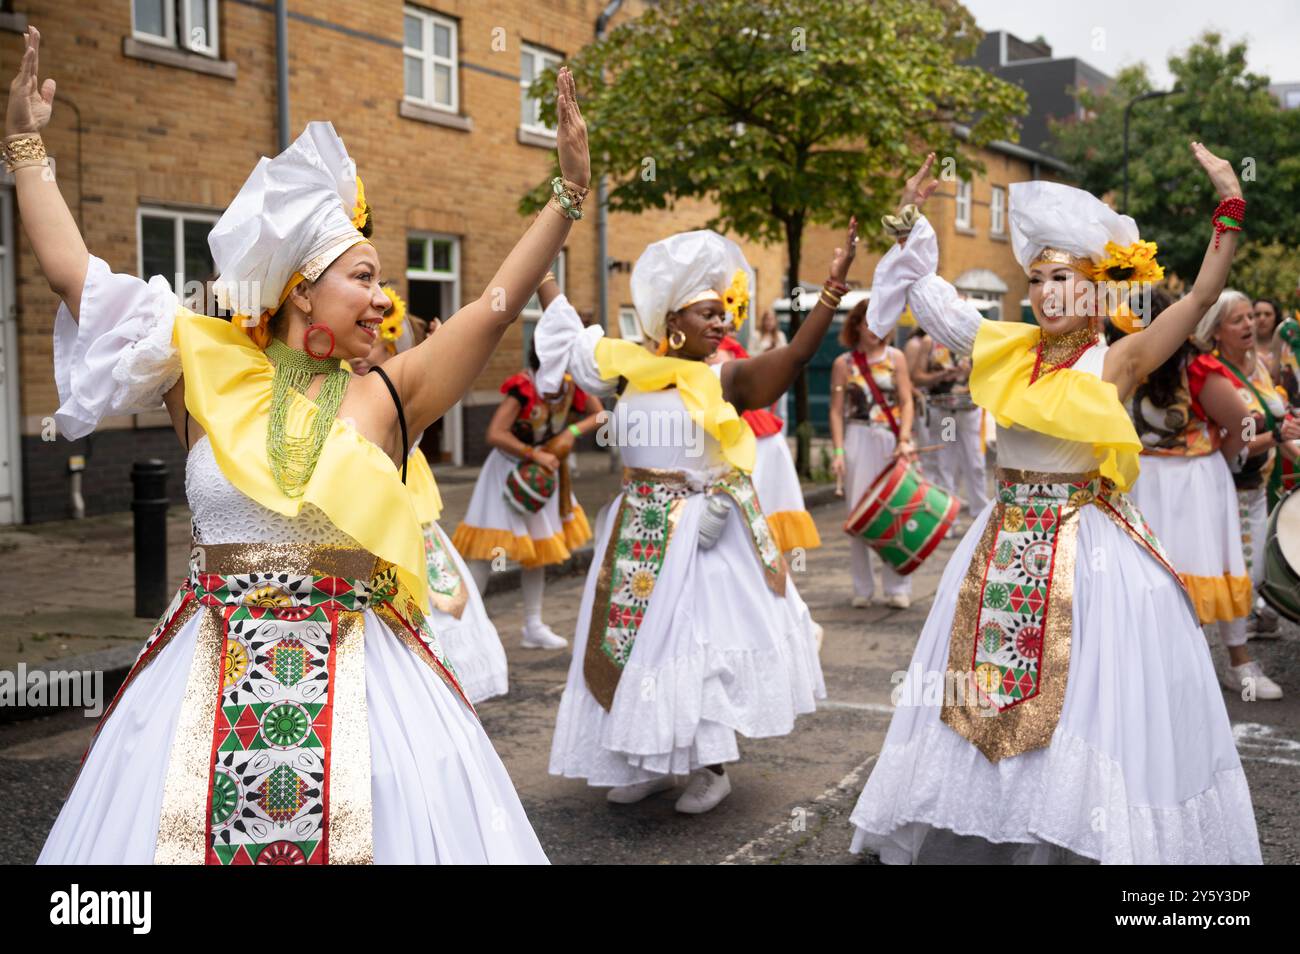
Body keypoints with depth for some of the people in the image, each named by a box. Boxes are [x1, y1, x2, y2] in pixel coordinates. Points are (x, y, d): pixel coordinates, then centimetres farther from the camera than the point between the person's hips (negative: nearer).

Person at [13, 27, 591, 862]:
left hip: (358, 667, 0)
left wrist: (572, 190, -8)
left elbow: (499, 303, -4)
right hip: (213, 672, 1)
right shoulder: (208, 371, 3)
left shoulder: (386, 395, 3)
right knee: (184, 825, 3)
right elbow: (73, 273, 6)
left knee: (363, 823, -2)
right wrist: (26, 145, 11)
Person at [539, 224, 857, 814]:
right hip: (639, 532, 4)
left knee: (703, 636, -2)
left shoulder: (728, 379, -6)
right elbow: (568, 339, 16)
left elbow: (796, 354, -21)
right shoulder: (631, 367, 4)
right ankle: (649, 762, 25)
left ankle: (712, 767, 14)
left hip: (704, 529, -4)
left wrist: (832, 289, -31)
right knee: (637, 634, 10)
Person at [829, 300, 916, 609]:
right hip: (859, 441, 0)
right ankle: (863, 589, 10)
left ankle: (897, 589, 8)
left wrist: (904, 440, -11)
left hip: (892, 441, 1)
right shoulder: (843, 363, 4)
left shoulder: (895, 358, 7)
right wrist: (838, 451, -7)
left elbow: (906, 401, 2)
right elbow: (837, 410, 1)